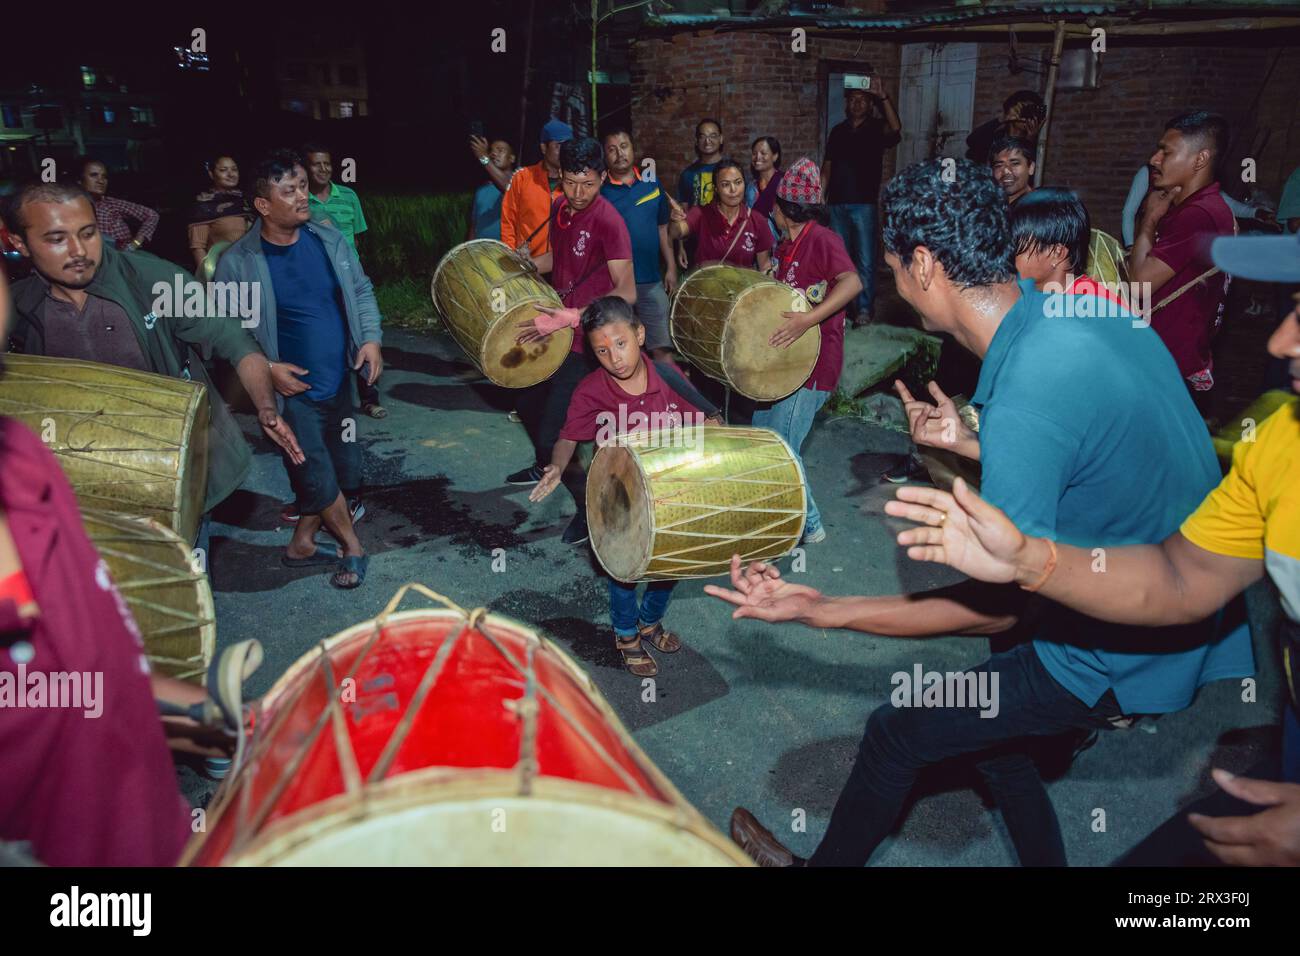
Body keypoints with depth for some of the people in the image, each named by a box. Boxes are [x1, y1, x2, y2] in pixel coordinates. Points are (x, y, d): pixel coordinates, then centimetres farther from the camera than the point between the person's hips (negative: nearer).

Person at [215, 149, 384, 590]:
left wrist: (371, 338, -5)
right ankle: (352, 547, 22)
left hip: (339, 382, 5)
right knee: (319, 476, -3)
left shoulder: (329, 238, 0)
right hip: (292, 389, -5)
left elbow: (362, 290, 9)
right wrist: (266, 367, -17)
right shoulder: (236, 264, -13)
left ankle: (301, 544, 34)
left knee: (342, 471, 14)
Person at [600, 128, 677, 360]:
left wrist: (671, 268, 10)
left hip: (651, 280, 2)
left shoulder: (651, 184, 8)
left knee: (662, 347, 3)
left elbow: (663, 229, 14)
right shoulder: (599, 189, -1)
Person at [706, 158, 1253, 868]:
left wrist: (815, 610, -21)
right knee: (981, 719, 24)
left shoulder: (1023, 401, -31)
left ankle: (825, 863, 30)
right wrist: (965, 443, 8)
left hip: (1123, 655, -8)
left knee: (897, 732, 6)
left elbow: (994, 610, -24)